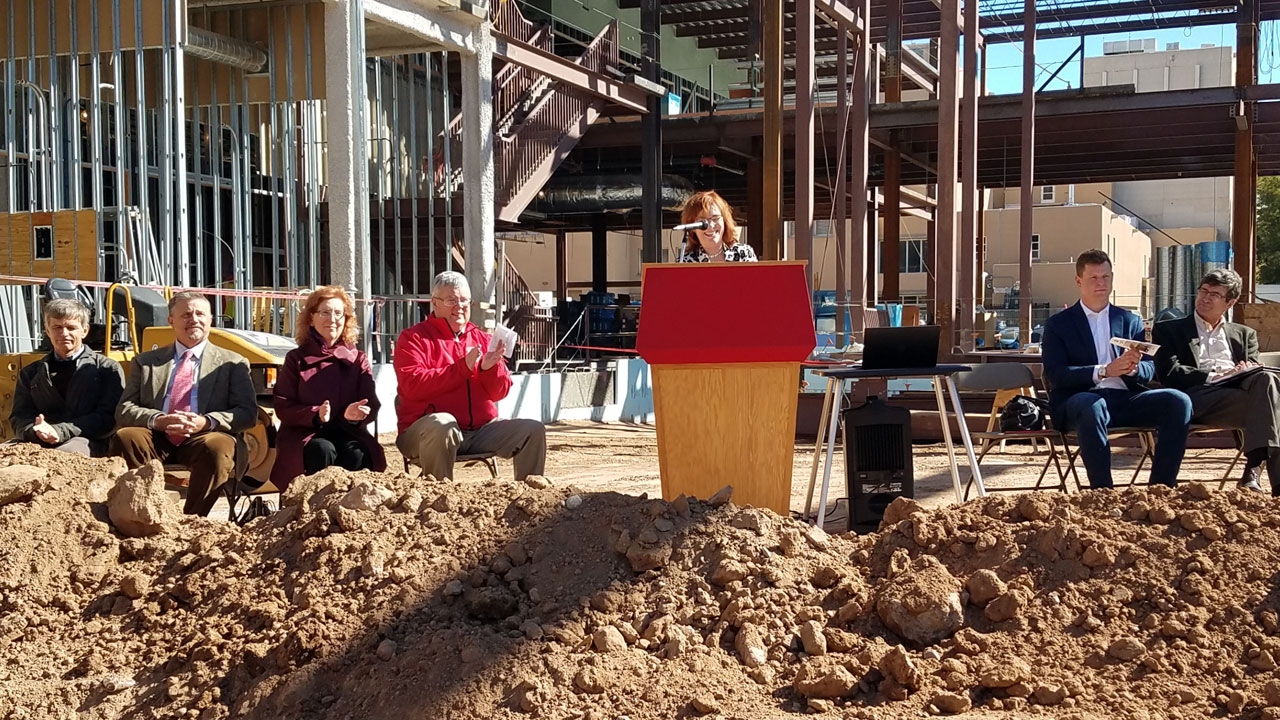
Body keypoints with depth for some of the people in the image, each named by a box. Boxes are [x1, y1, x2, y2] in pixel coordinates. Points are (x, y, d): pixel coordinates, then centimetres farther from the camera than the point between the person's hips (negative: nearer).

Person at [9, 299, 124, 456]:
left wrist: (60, 431, -14)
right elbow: (18, 418, 14)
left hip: (86, 441, -2)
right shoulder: (30, 373, 26)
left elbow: (107, 418, 0)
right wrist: (38, 431, -13)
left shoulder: (108, 369, 13)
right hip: (37, 442, 3)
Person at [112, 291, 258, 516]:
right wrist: (158, 420, -13)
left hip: (204, 438, -2)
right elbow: (123, 410, 9)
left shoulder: (232, 363, 15)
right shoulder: (146, 362, 21)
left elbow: (248, 413, 4)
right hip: (157, 439, 2)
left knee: (218, 446, -36)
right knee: (124, 437, -29)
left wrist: (207, 422, -15)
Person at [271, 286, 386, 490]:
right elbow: (283, 407, 0)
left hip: (349, 432, 1)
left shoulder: (358, 359, 13)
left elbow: (371, 406, 4)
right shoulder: (296, 359, 10)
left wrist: (354, 414, -21)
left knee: (357, 453, -33)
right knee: (323, 450, -35)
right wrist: (315, 415, -20)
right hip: (304, 434, -1)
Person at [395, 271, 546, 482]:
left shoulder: (482, 339, 17)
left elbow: (499, 392, 8)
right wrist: (463, 367, -20)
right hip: (424, 430, -5)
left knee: (533, 430, -8)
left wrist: (490, 367, -14)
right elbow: (412, 385, -15)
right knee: (442, 424, -38)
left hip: (481, 430, 5)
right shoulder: (414, 338, 2)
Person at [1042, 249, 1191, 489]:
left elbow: (1150, 370, 13)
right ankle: (1102, 490, -35)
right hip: (1082, 400, -4)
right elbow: (1055, 374, -5)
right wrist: (1104, 371, -17)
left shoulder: (1131, 321, 20)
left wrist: (1135, 368, -13)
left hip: (1126, 399, 4)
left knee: (1178, 401, -23)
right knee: (1091, 406, -39)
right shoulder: (1059, 324, 10)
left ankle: (1160, 487, -19)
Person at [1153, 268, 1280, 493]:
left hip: (1238, 393, 4)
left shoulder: (1245, 335, 32)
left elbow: (1256, 370, 18)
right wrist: (1215, 376, -10)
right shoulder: (1167, 330, 19)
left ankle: (1255, 467, -42)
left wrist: (1249, 370, -8)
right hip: (1198, 399, -4)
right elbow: (1169, 374, 3)